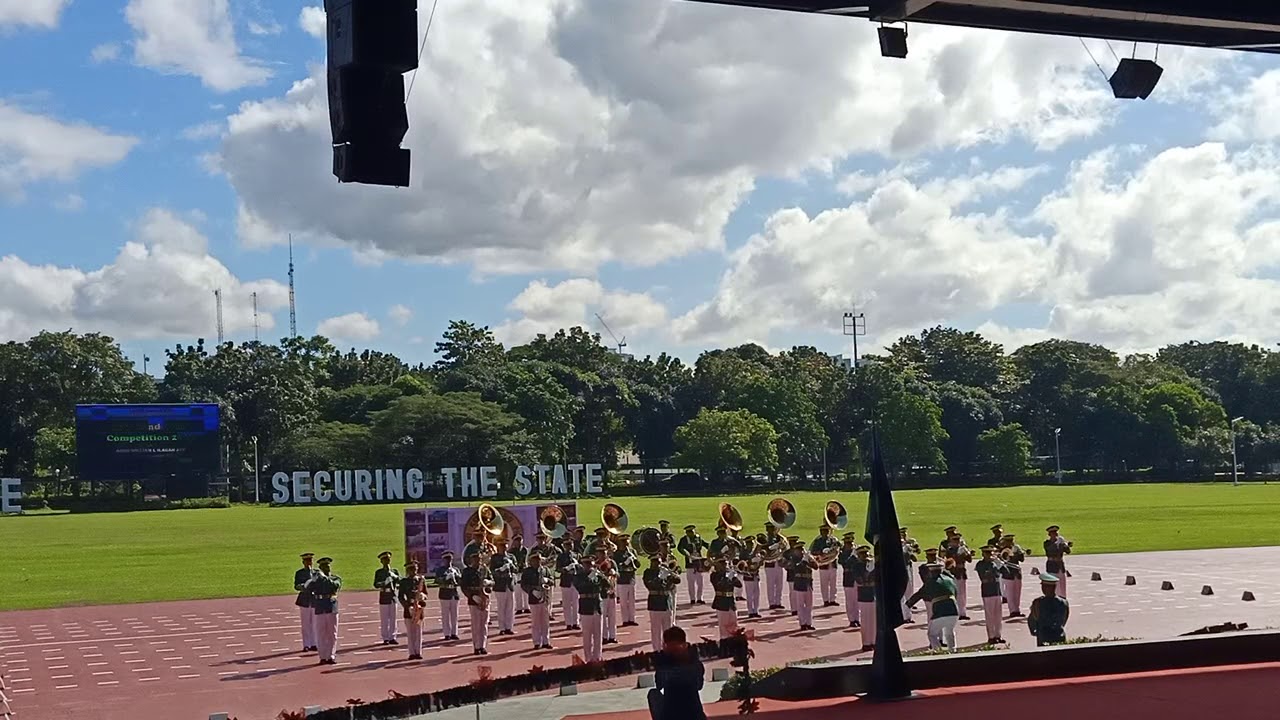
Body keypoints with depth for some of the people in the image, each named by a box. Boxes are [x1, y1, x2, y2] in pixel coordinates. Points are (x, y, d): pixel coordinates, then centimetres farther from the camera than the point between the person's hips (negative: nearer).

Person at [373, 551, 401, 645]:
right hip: (383, 597, -2)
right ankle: (385, 638, 4)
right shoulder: (378, 572, 4)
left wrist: (392, 575, -16)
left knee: (393, 618, 3)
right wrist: (383, 584, -22)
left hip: (393, 597, 2)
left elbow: (400, 581, -5)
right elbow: (375, 585, -4)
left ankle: (392, 638, 7)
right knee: (384, 619, -1)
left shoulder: (394, 571, 10)